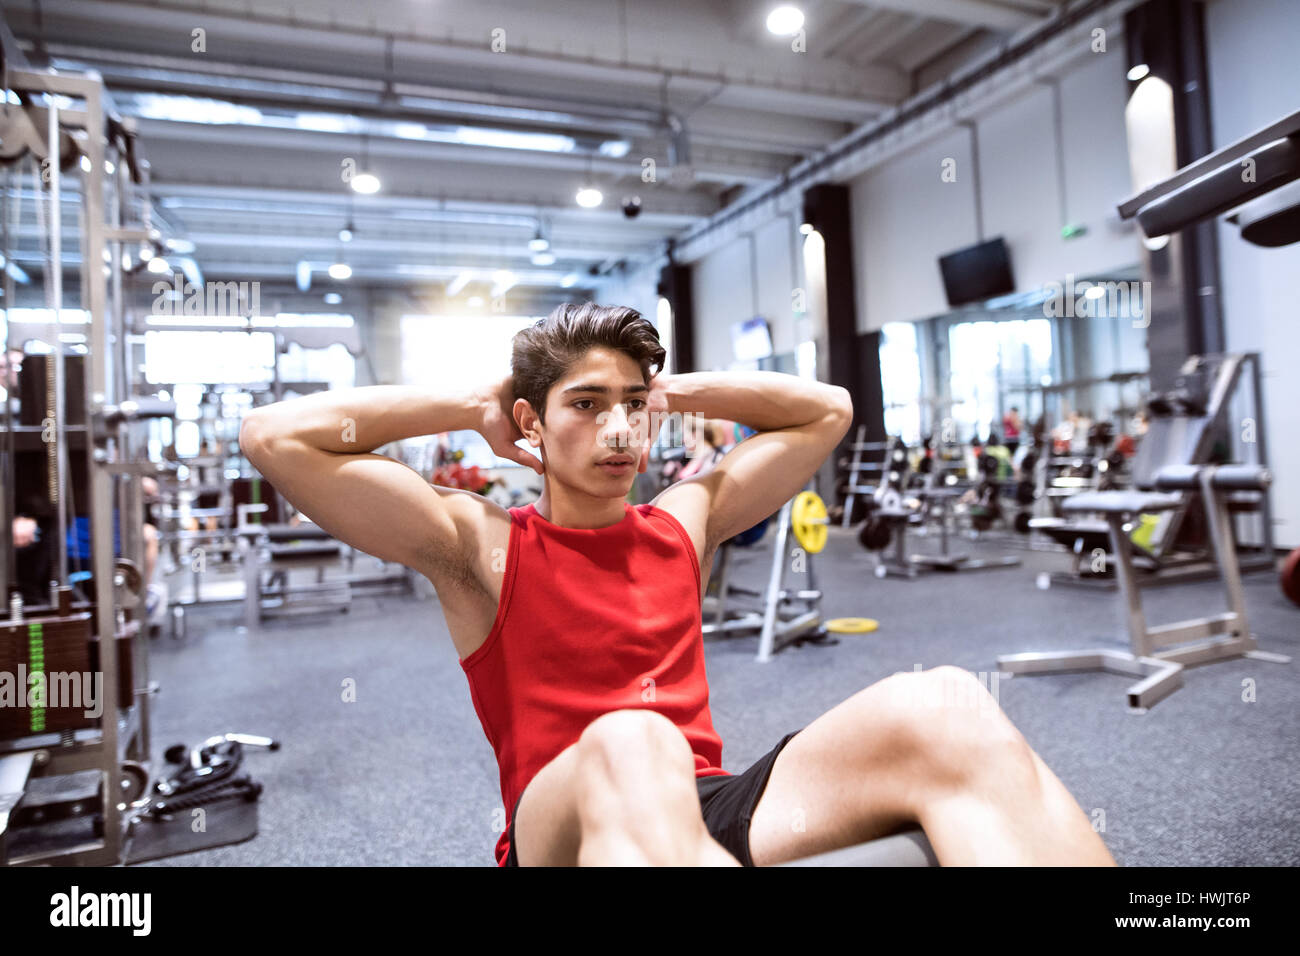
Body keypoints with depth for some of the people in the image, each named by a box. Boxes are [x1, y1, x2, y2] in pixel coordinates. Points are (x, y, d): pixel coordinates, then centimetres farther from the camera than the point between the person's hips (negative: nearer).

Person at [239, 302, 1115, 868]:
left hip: (714, 805, 4)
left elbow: (828, 411, 25)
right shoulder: (479, 541, 4)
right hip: (561, 827, -3)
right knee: (628, 746, -41)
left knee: (938, 708, -24)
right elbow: (275, 438, -2)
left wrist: (674, 390, 17)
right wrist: (473, 406, 4)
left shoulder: (687, 521, 16)